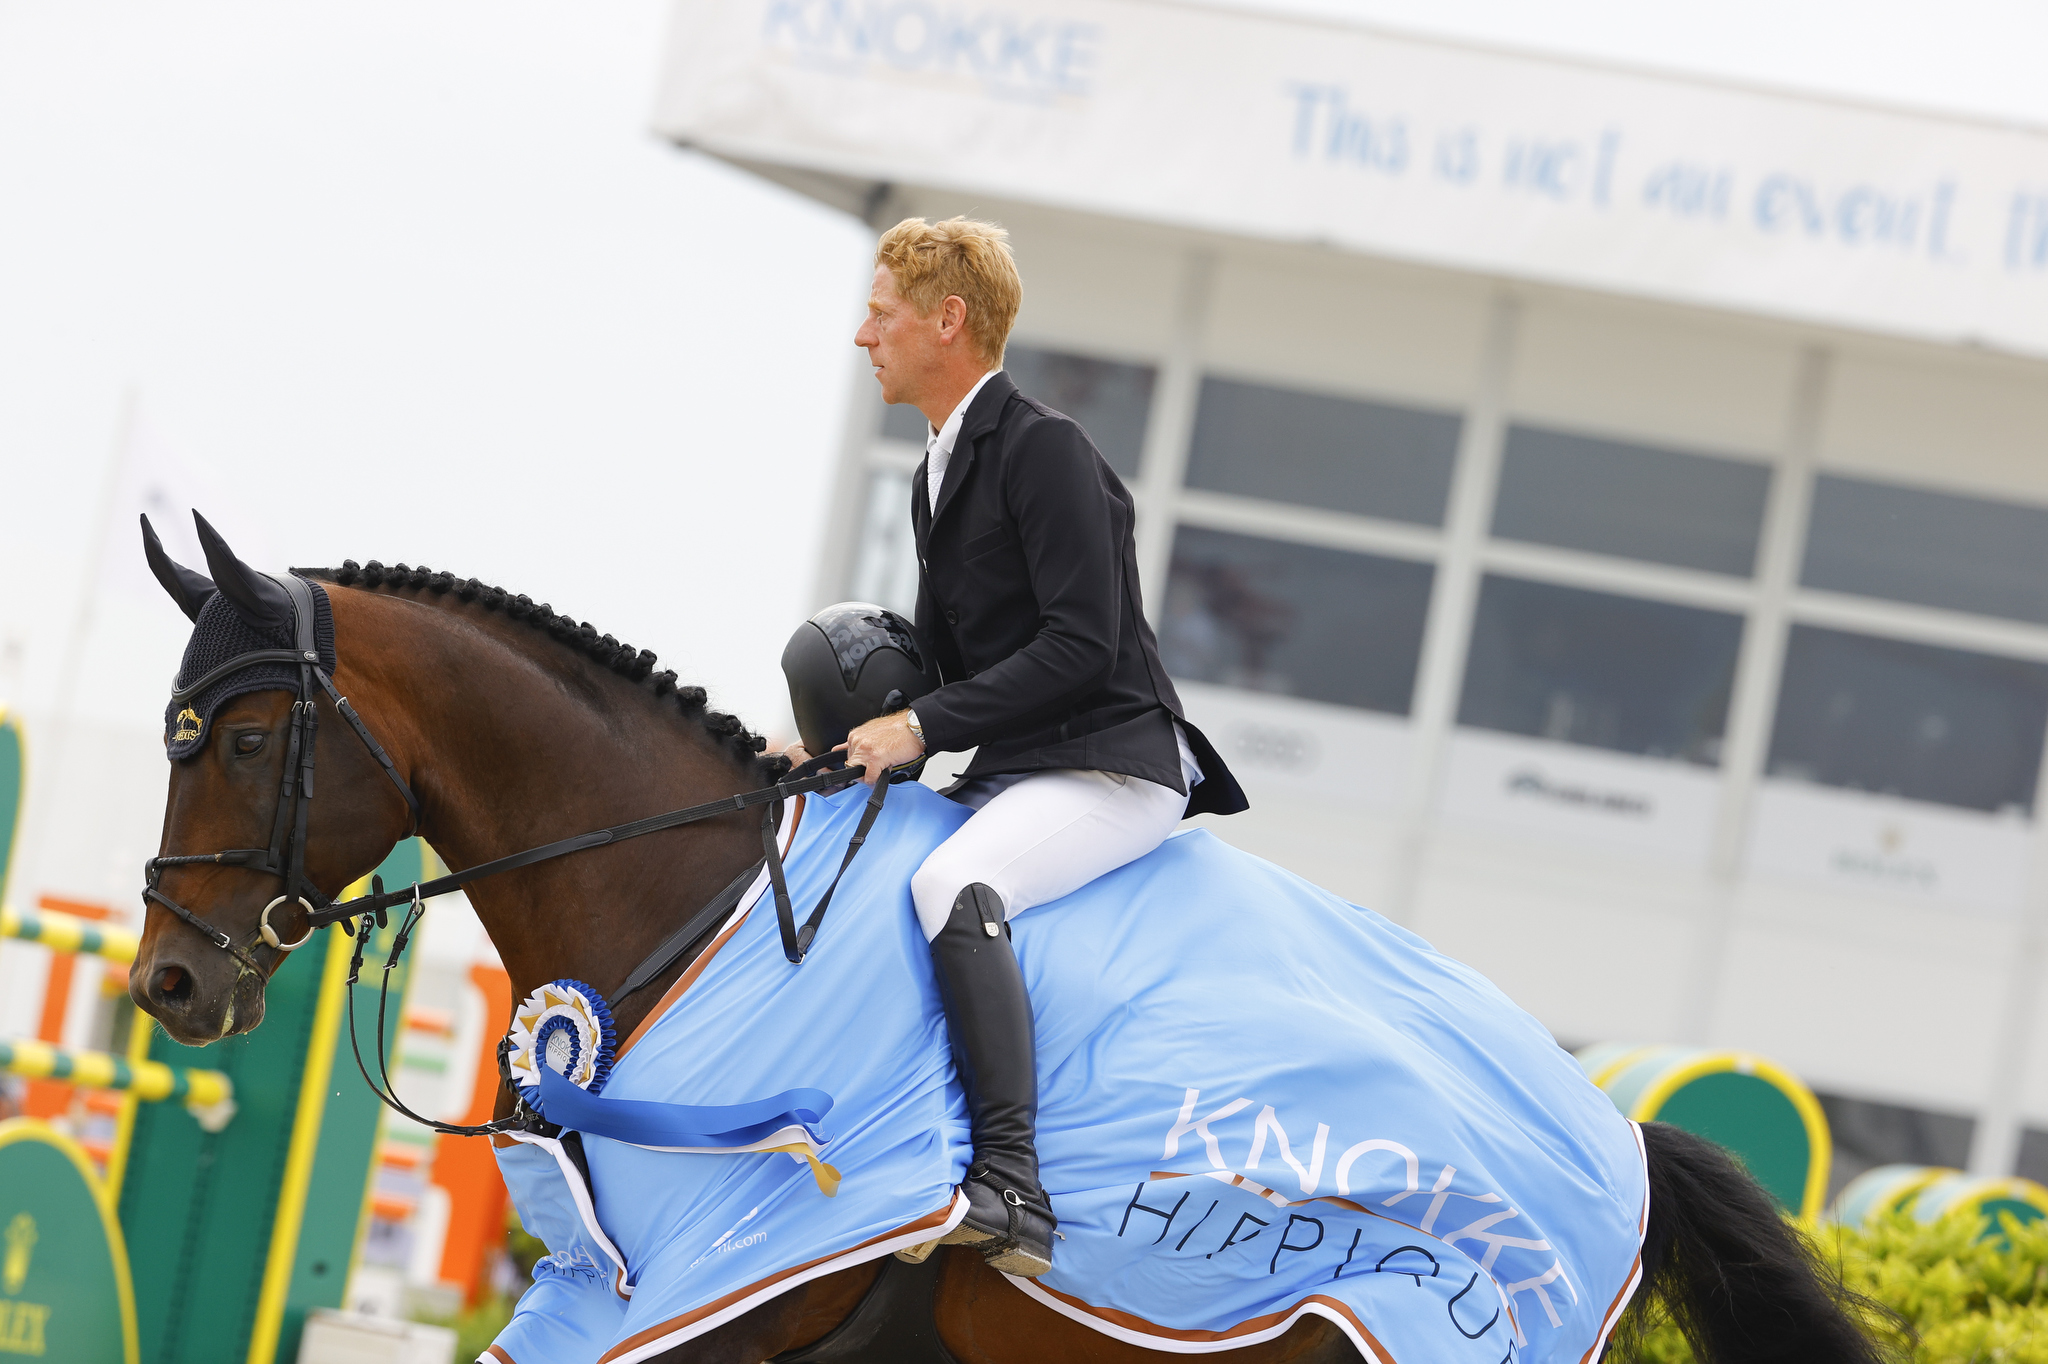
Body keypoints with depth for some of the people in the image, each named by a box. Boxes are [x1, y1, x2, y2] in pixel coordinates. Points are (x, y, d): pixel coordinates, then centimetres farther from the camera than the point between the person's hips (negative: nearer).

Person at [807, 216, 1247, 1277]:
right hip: (1008, 778, 11)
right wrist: (842, 741, 6)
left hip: (1113, 769, -11)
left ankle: (1012, 1189, -40)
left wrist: (924, 726, -20)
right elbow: (944, 659, 22)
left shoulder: (1044, 450, -13)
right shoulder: (940, 471, 18)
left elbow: (1083, 643, -21)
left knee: (949, 883, -35)